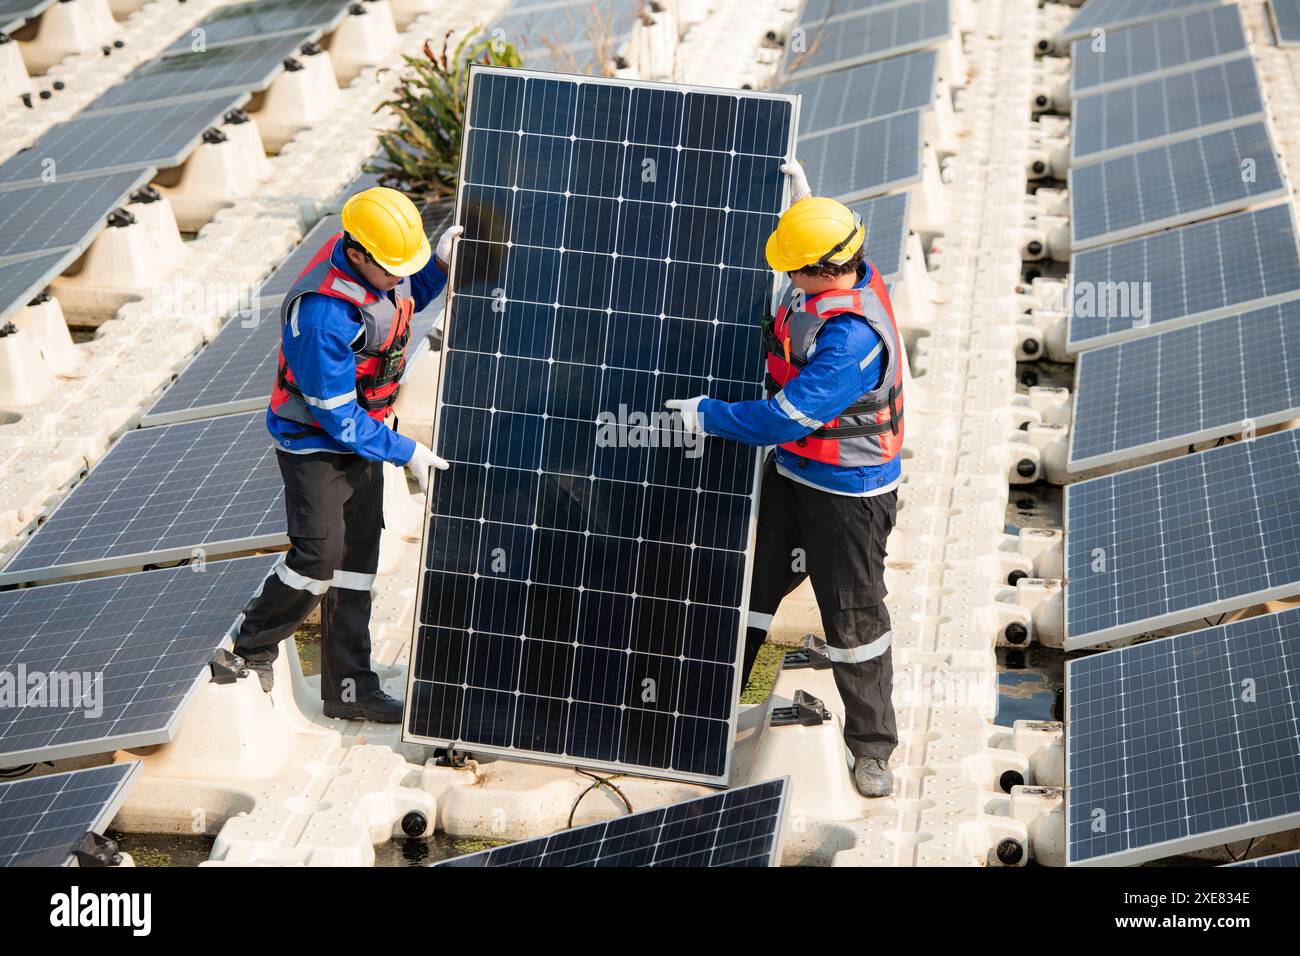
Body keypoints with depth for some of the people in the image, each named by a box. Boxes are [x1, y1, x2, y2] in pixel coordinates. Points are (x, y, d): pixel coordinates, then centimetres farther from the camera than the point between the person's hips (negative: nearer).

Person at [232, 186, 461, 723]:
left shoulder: (379, 267, -9)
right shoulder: (323, 313, -33)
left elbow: (408, 298, 17)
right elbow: (336, 416, -27)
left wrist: (439, 264, -3)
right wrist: (405, 452, -20)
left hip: (362, 434, 8)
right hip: (314, 442, -8)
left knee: (357, 558, 9)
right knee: (319, 554, -14)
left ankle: (349, 688, 16)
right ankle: (253, 649, 11)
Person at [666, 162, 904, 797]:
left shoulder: (854, 338, -33)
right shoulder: (848, 277, -6)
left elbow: (786, 419, -31)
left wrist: (708, 416, -18)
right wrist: (802, 200, 10)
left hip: (848, 494, -9)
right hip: (790, 472, 9)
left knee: (854, 619, 4)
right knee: (747, 585, 16)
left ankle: (872, 748, 20)